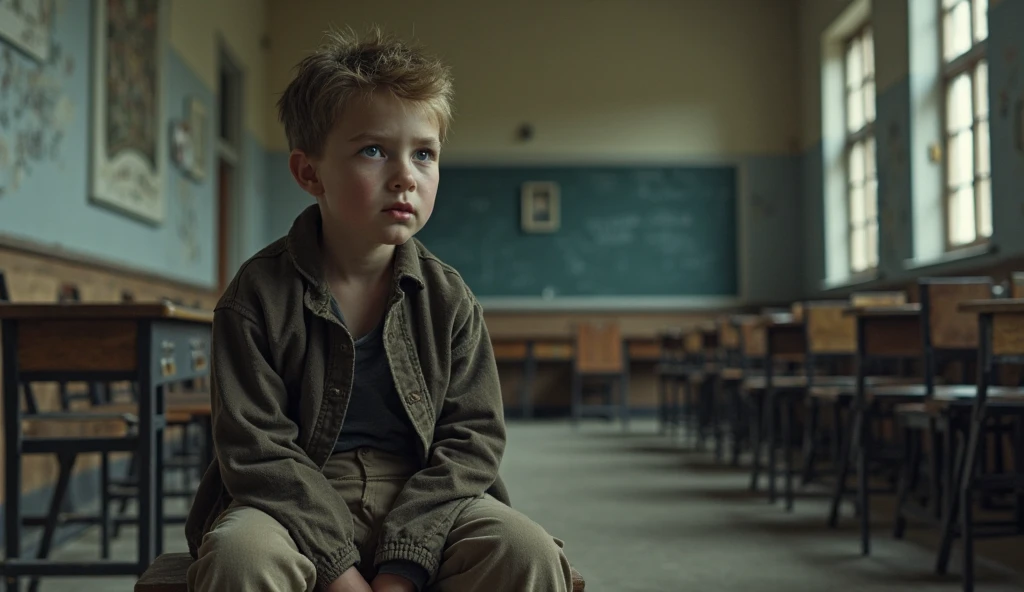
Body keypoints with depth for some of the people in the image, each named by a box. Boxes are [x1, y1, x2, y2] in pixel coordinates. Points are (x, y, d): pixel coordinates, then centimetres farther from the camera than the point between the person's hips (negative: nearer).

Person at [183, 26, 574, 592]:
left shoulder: (447, 299, 2)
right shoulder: (259, 294, -6)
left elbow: (472, 438, -3)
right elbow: (255, 446, -10)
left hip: (420, 504, 2)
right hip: (297, 504, -2)